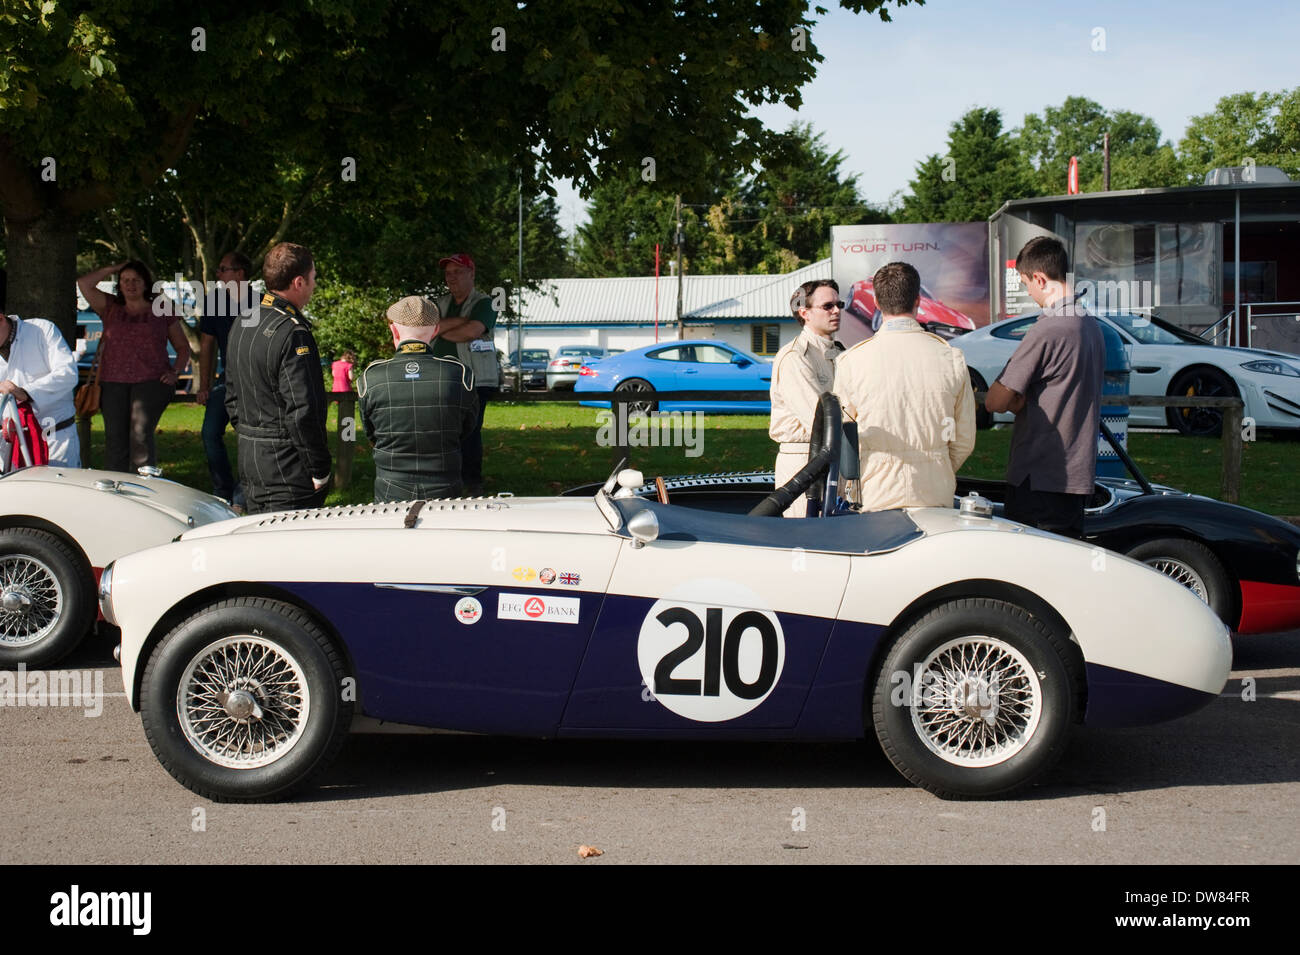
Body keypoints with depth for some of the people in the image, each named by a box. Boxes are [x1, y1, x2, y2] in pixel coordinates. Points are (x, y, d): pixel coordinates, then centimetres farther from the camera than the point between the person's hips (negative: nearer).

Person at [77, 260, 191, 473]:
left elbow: (183, 347, 17)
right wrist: (114, 268, 10)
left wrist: (175, 372, 0)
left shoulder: (162, 311, 11)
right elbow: (84, 284, 3)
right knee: (115, 439, -3)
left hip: (151, 381, -3)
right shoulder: (111, 308, 15)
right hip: (114, 382, 3)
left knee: (141, 435, -19)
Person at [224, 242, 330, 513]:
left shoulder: (241, 325, 10)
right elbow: (302, 410, -22)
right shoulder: (293, 333, -18)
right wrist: (320, 470, -15)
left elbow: (232, 397, 18)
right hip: (287, 466, -9)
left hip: (248, 458, 9)